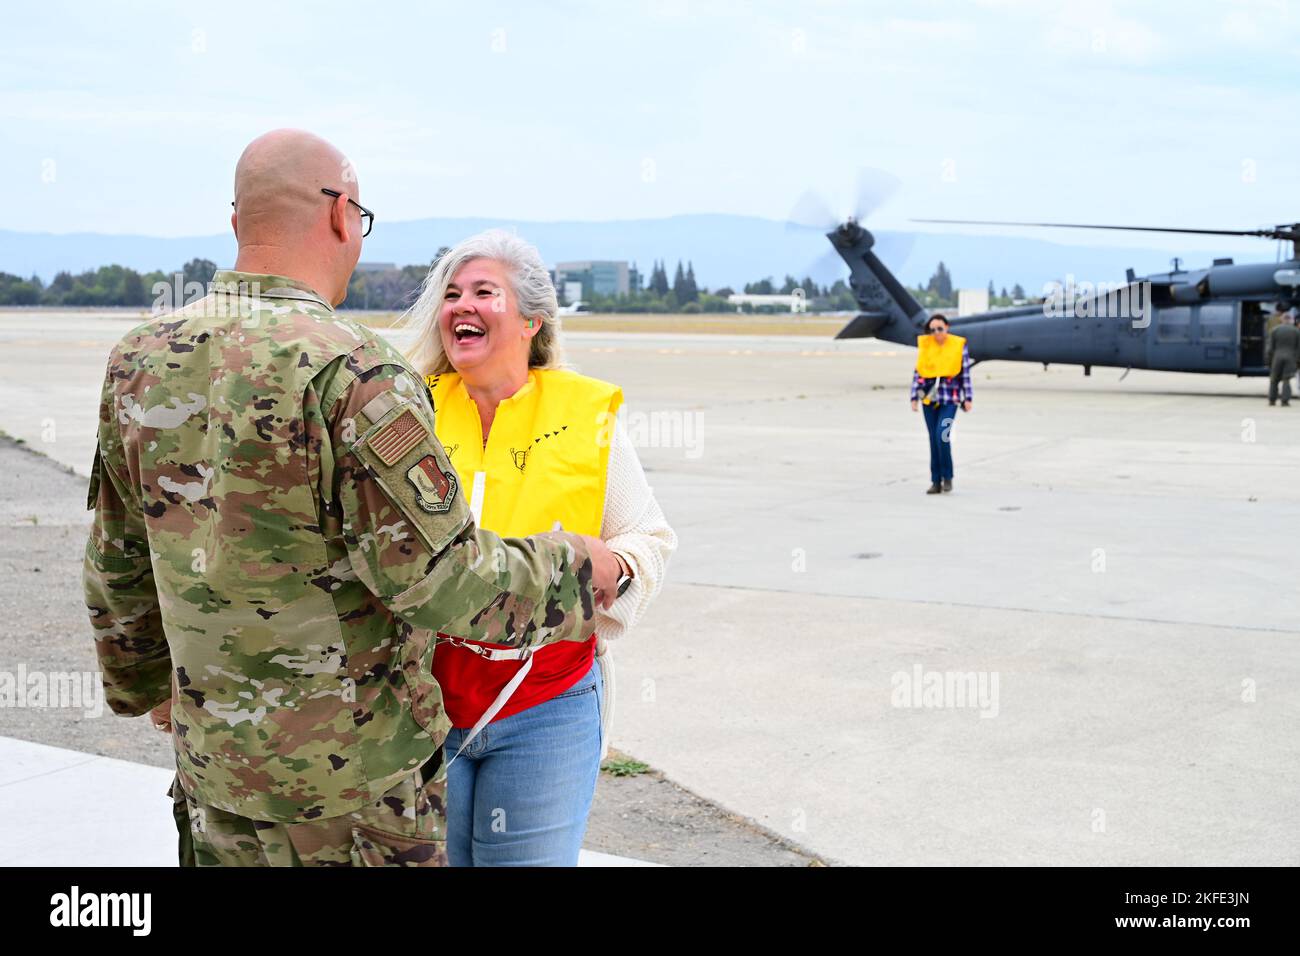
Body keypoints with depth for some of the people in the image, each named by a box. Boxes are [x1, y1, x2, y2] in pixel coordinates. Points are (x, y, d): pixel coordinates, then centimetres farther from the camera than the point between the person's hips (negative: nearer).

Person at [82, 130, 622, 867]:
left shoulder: (142, 361, -1)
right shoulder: (353, 373, -23)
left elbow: (119, 562, 10)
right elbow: (445, 583, -23)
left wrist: (145, 680, 26)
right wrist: (578, 571, -6)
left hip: (213, 750, 6)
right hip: (352, 770, -6)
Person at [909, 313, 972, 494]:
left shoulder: (959, 345, 1)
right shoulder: (924, 345, 5)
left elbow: (965, 374, 4)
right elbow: (917, 372, 7)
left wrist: (967, 398, 1)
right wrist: (915, 397, 2)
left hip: (949, 399, -3)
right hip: (929, 398, 3)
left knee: (942, 435, -18)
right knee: (934, 440, 5)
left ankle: (947, 477, -1)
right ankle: (936, 482, 11)